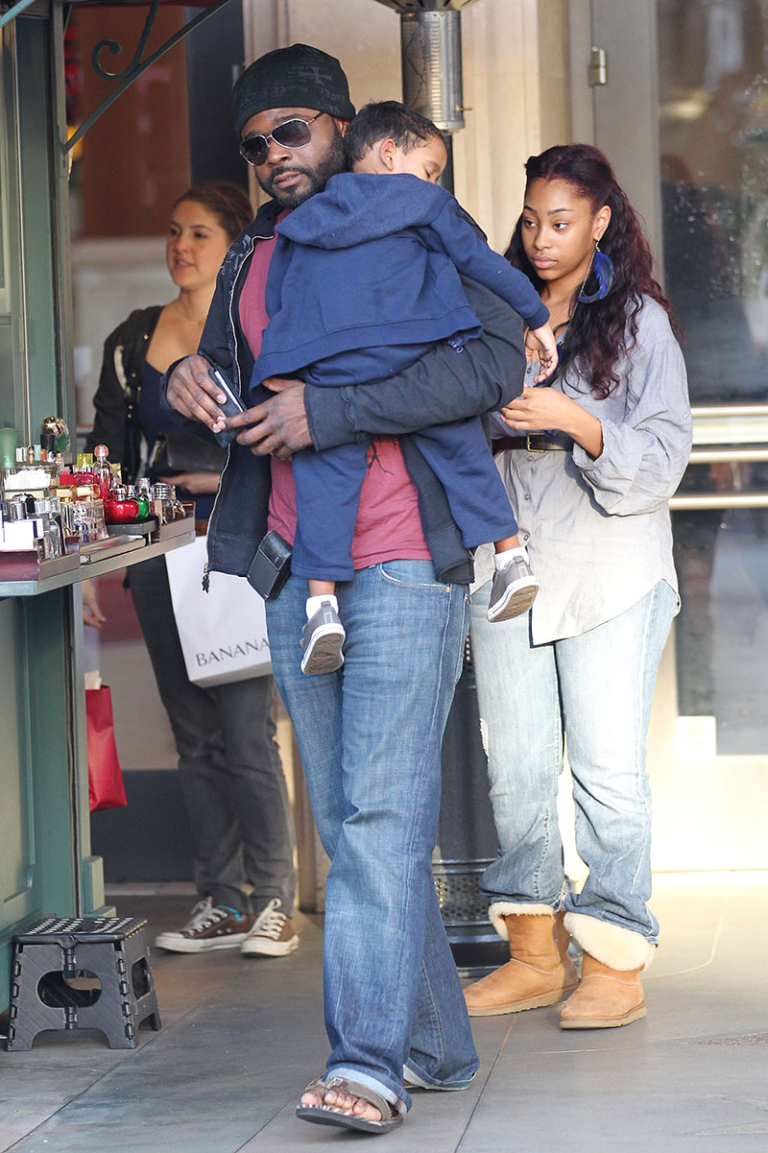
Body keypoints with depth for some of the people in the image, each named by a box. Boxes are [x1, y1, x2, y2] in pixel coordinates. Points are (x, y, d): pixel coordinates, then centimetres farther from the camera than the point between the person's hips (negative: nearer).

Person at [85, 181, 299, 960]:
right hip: (161, 555, 5)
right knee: (194, 738, 7)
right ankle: (220, 902, 13)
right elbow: (109, 456, 13)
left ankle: (272, 903, 2)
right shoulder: (133, 340, 13)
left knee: (245, 733, -8)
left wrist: (223, 479, -16)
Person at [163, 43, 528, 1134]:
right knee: (347, 824, 8)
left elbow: (495, 360, -15)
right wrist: (184, 384, -3)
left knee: (382, 809, -14)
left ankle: (371, 1062, -19)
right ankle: (433, 1041, 16)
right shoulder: (251, 260, 18)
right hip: (294, 571, 7)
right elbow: (220, 410, 23)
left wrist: (327, 411, -20)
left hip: (404, 561, -7)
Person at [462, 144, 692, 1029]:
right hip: (507, 562, 4)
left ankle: (616, 963, -2)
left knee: (608, 766, -7)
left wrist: (575, 421, -18)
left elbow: (663, 456, -5)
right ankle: (535, 953, 13)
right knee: (516, 769, 4)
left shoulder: (639, 323, 2)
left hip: (610, 570, -4)